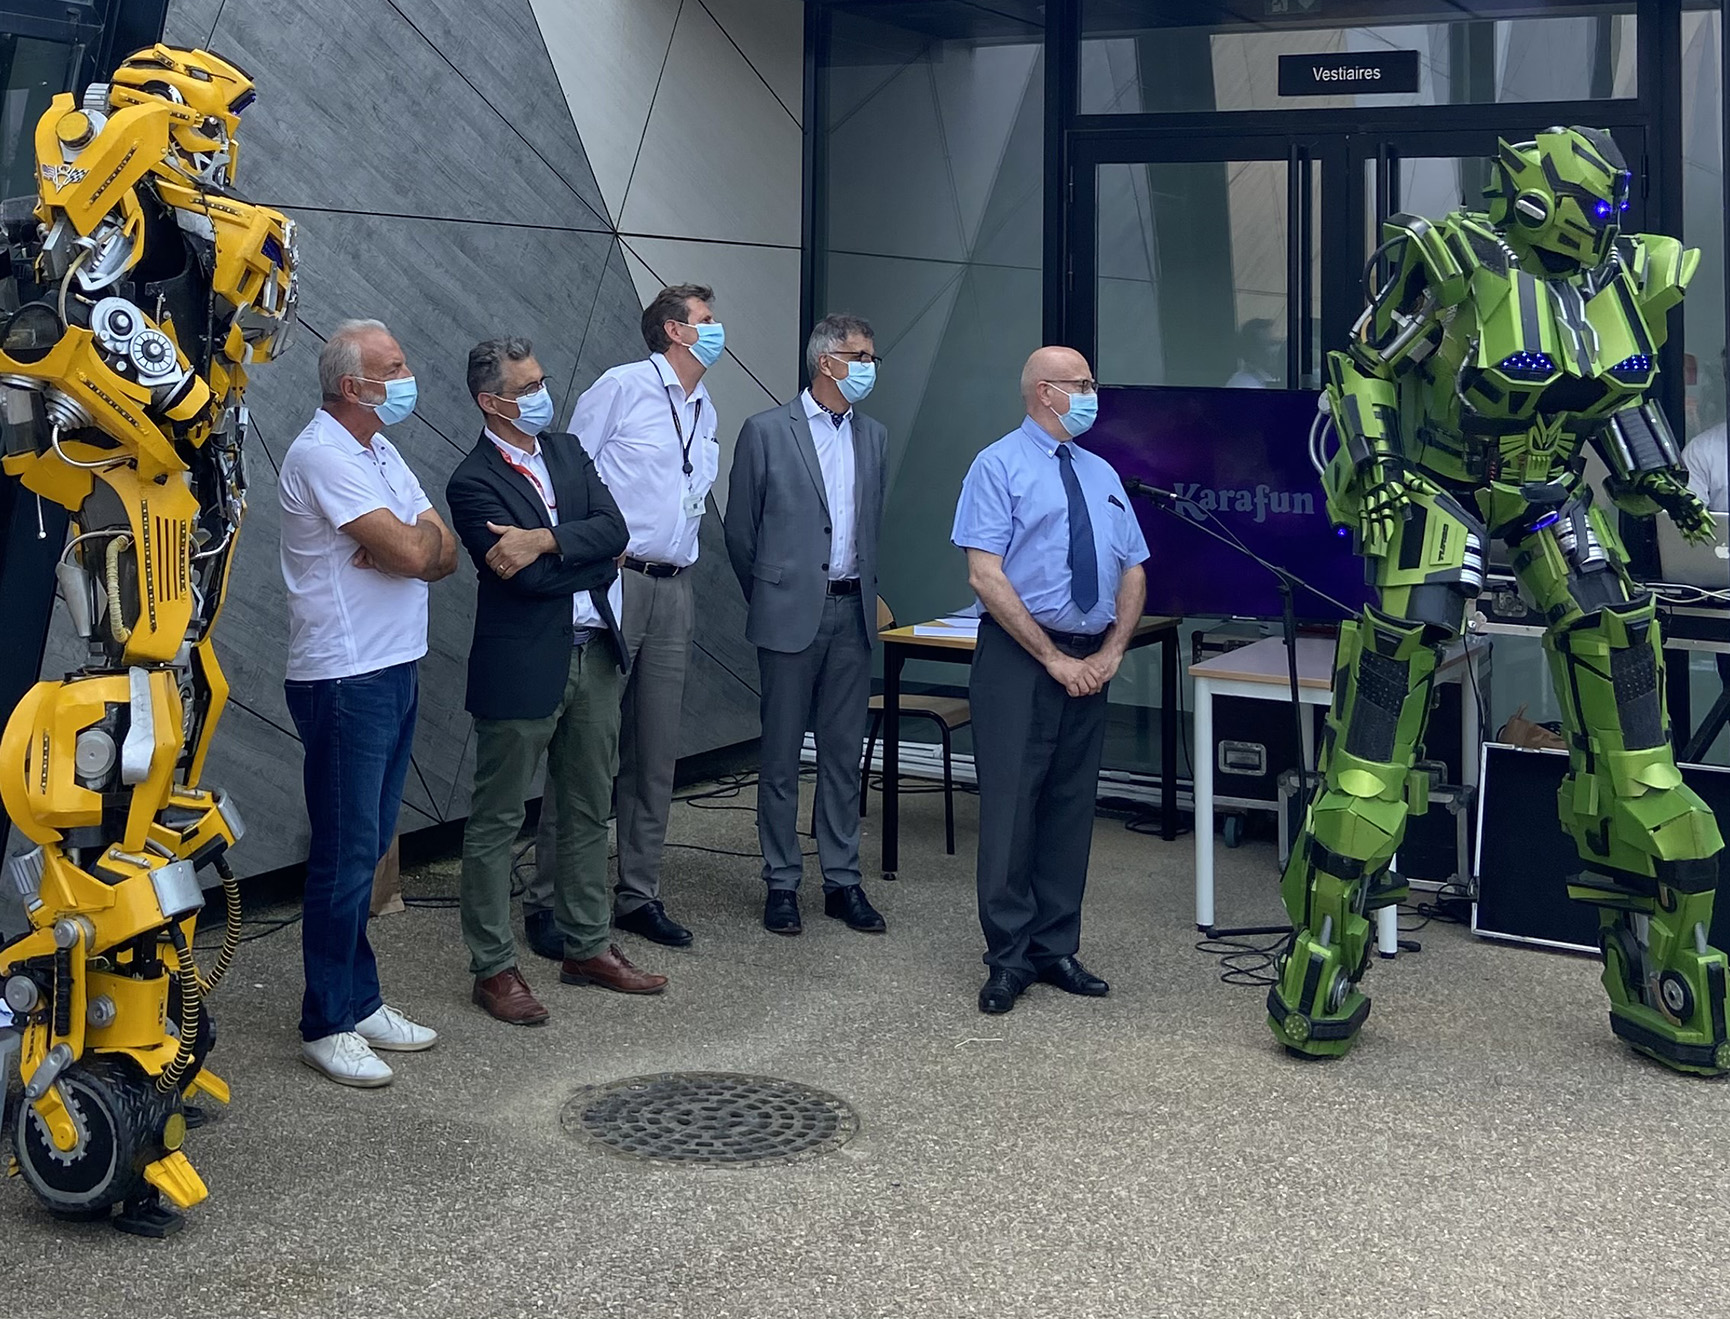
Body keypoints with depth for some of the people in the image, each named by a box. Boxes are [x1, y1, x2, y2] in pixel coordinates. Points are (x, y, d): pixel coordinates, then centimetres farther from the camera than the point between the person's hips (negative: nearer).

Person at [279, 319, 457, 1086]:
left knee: (368, 847, 14)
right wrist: (422, 535, 0)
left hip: (395, 673, 9)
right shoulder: (322, 456, -15)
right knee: (346, 854, -4)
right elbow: (412, 552, -23)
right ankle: (326, 1026, 5)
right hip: (344, 682, -9)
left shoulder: (379, 453, 15)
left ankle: (360, 1001, 22)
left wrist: (410, 542, -13)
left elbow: (443, 554, 9)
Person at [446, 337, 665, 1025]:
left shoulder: (566, 450, 9)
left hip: (594, 656, 7)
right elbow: (527, 577, -21)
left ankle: (587, 947, 29)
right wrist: (591, 561, -7)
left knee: (588, 812, 16)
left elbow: (614, 528, -5)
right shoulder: (473, 483, -12)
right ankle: (493, 969, 13)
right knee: (495, 822, 4)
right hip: (522, 668, -7)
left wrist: (545, 541, -19)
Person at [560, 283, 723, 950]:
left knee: (656, 751, 9)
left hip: (674, 590, 7)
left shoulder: (704, 411, 18)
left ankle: (638, 893, 17)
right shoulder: (624, 386, -3)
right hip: (612, 580, -7)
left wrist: (680, 559, 7)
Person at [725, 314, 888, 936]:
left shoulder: (873, 436, 10)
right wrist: (769, 597, 8)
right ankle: (781, 882, 12)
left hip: (852, 612, 4)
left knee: (843, 753, 9)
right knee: (781, 755, 4)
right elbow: (740, 530, 1)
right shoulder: (766, 431, -5)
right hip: (791, 614, -4)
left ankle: (842, 880, 17)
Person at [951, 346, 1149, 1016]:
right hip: (1019, 655, -6)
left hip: (1090, 662, 6)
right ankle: (1009, 960, 4)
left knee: (1072, 806, 9)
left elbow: (1133, 573, 16)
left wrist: (1109, 653, 0)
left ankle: (1055, 949, 18)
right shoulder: (999, 466, -4)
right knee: (1011, 805, -5)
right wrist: (1053, 659, -14)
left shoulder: (1102, 475, 16)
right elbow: (985, 576, -12)